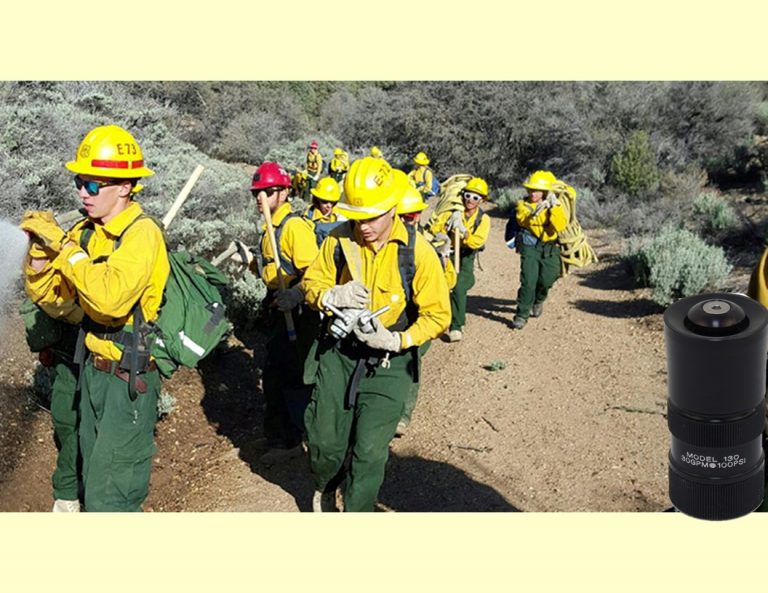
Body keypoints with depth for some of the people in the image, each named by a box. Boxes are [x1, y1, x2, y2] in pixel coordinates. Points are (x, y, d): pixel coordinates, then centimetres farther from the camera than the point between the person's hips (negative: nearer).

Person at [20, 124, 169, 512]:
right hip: (93, 367, 8)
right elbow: (52, 297, 7)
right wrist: (41, 252, -9)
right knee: (95, 479, 20)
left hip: (129, 377, -8)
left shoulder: (141, 234, -18)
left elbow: (111, 298, -34)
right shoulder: (86, 232, 5)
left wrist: (65, 247, -26)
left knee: (108, 498, -4)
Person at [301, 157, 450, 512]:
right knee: (325, 439, 11)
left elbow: (437, 314, -11)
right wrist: (332, 296, -20)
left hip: (388, 361, -2)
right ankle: (324, 486, 46)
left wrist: (398, 340, -25)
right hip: (338, 352, 2)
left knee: (369, 450, 1)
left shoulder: (416, 252, -16)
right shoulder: (340, 240, -9)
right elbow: (312, 281, 3)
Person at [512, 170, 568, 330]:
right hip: (530, 247, -1)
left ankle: (538, 301, 32)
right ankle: (521, 315, -4)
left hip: (550, 248, 1)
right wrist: (535, 212, -35)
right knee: (528, 281, -12)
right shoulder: (523, 204, 2)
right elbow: (523, 221, -18)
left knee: (546, 280, -2)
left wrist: (554, 206, -19)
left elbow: (560, 226, -13)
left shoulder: (554, 206, 3)